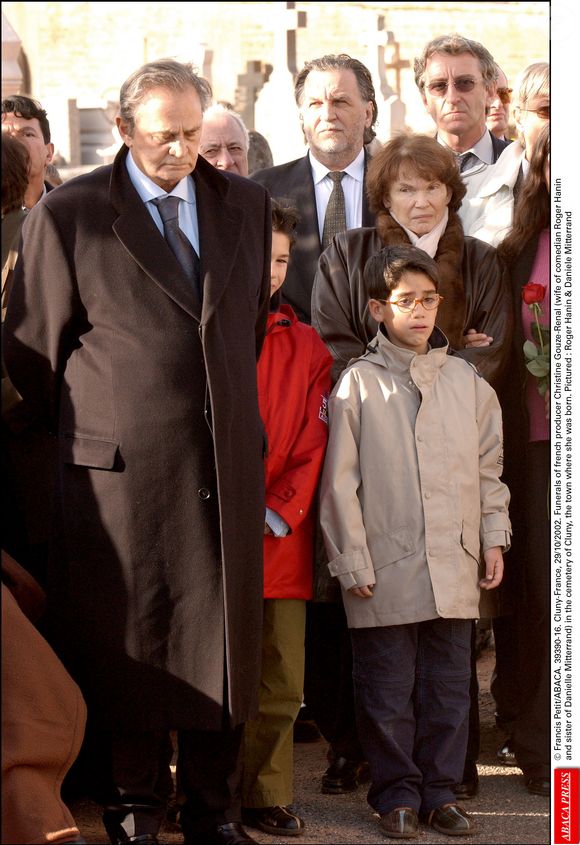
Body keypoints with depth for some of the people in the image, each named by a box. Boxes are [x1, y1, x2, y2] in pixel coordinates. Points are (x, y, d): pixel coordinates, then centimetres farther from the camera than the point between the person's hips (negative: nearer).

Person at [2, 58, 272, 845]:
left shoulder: (246, 203, 10)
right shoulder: (68, 214, -3)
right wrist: (87, 427, 8)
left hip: (225, 465, 4)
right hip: (118, 470, -3)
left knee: (222, 641, 8)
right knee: (126, 646, 4)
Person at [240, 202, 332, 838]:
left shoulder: (306, 347, 11)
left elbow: (313, 444, 6)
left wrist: (279, 514, -7)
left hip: (283, 541, 3)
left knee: (282, 682, 3)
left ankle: (266, 797, 15)